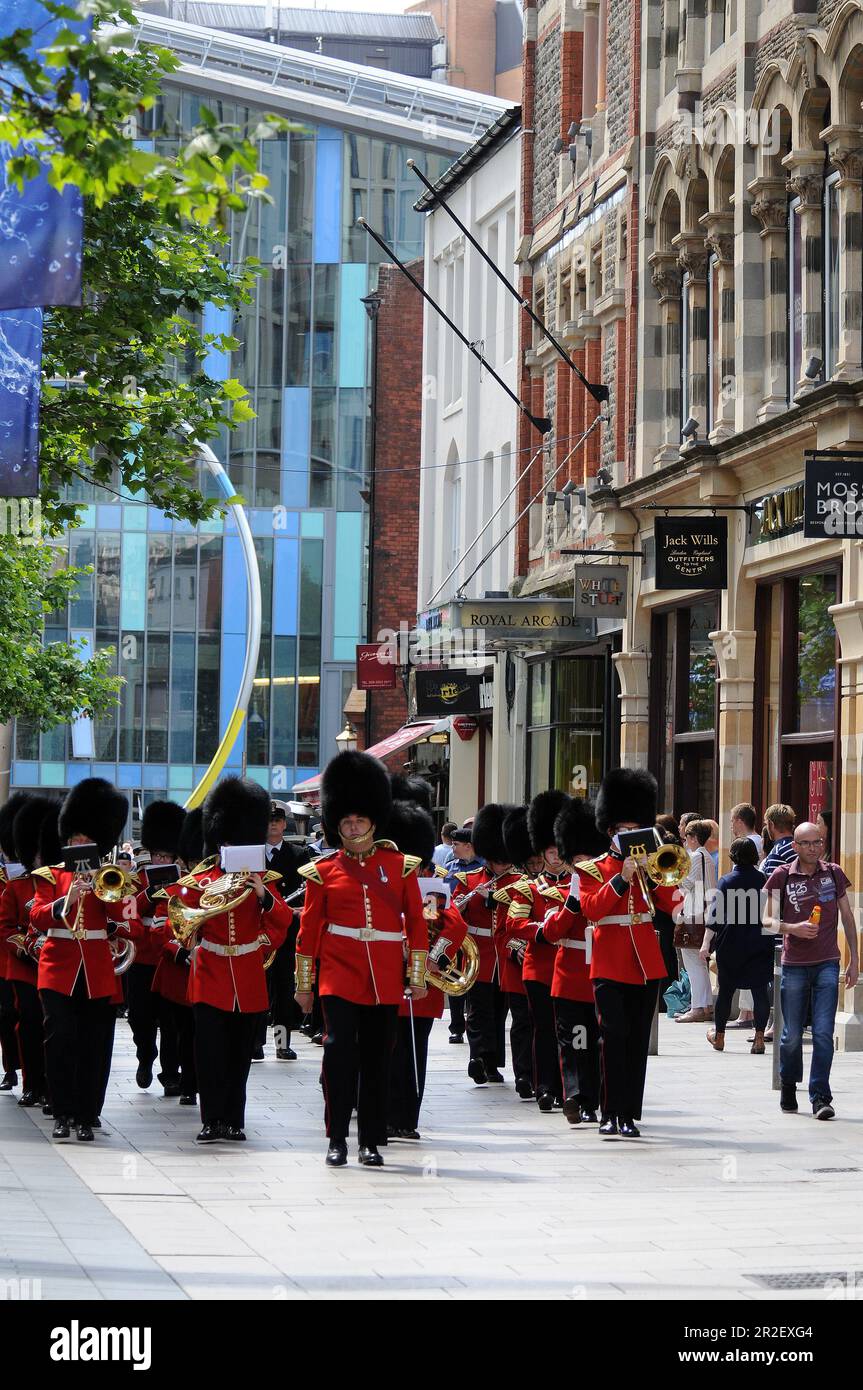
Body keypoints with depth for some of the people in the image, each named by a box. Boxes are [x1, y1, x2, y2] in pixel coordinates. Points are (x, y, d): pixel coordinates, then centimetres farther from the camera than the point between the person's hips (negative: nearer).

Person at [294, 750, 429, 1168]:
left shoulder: (401, 866, 6)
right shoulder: (324, 871, 4)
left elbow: (416, 922, 8)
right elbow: (309, 929, 7)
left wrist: (417, 976, 4)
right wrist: (303, 984, 6)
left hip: (385, 977, 1)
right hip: (339, 973, -1)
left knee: (377, 1058, 5)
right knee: (339, 1048, -11)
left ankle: (371, 1141, 13)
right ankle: (337, 1139, -4)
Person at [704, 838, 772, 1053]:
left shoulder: (726, 881, -5)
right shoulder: (763, 879, -1)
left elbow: (715, 914, -10)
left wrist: (707, 943, -10)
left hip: (730, 945, 0)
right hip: (760, 945, 0)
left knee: (726, 989, 11)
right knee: (760, 989, -1)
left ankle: (719, 1035, 22)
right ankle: (759, 1037, -9)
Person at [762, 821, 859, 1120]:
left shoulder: (834, 873, 6)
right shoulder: (782, 876, 1)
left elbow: (847, 917, 12)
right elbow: (767, 920, 2)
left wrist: (854, 959, 9)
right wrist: (792, 928, -18)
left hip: (827, 964, 0)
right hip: (794, 965, 0)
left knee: (823, 1033, -8)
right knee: (792, 1035, 6)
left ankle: (820, 1098, -7)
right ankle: (788, 1089, 26)